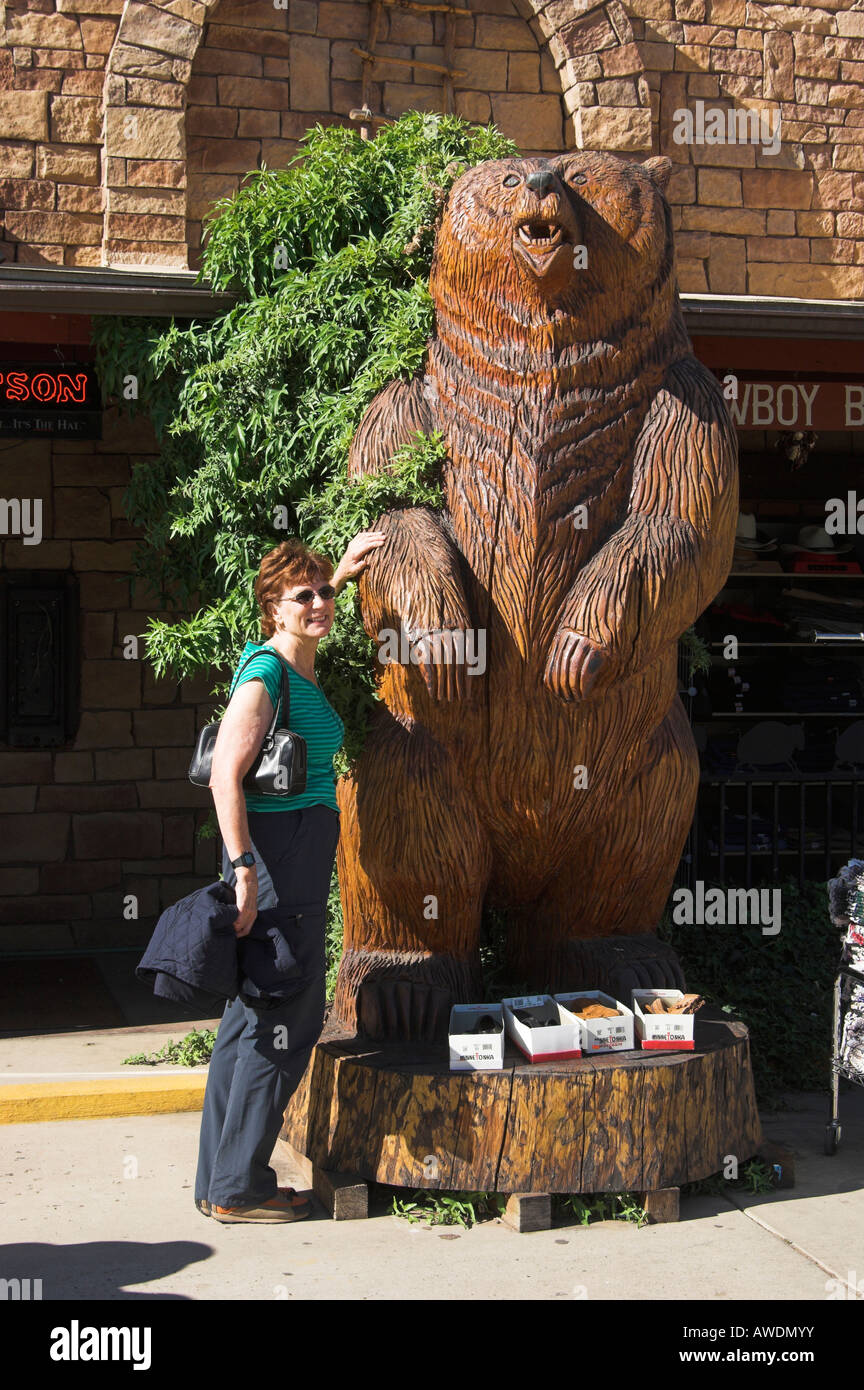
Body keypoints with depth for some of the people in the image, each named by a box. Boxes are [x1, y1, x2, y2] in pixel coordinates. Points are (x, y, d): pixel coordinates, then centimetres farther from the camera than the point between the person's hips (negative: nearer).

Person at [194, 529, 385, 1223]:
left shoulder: (300, 665, 14)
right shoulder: (265, 670, -12)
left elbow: (309, 615, 41)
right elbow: (226, 771, -21)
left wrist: (341, 572, 44)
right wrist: (244, 869, -24)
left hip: (301, 849, 10)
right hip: (280, 846, -10)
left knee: (253, 1016, 12)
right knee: (283, 1018, -5)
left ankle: (220, 1182, 21)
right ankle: (238, 1188, 4)